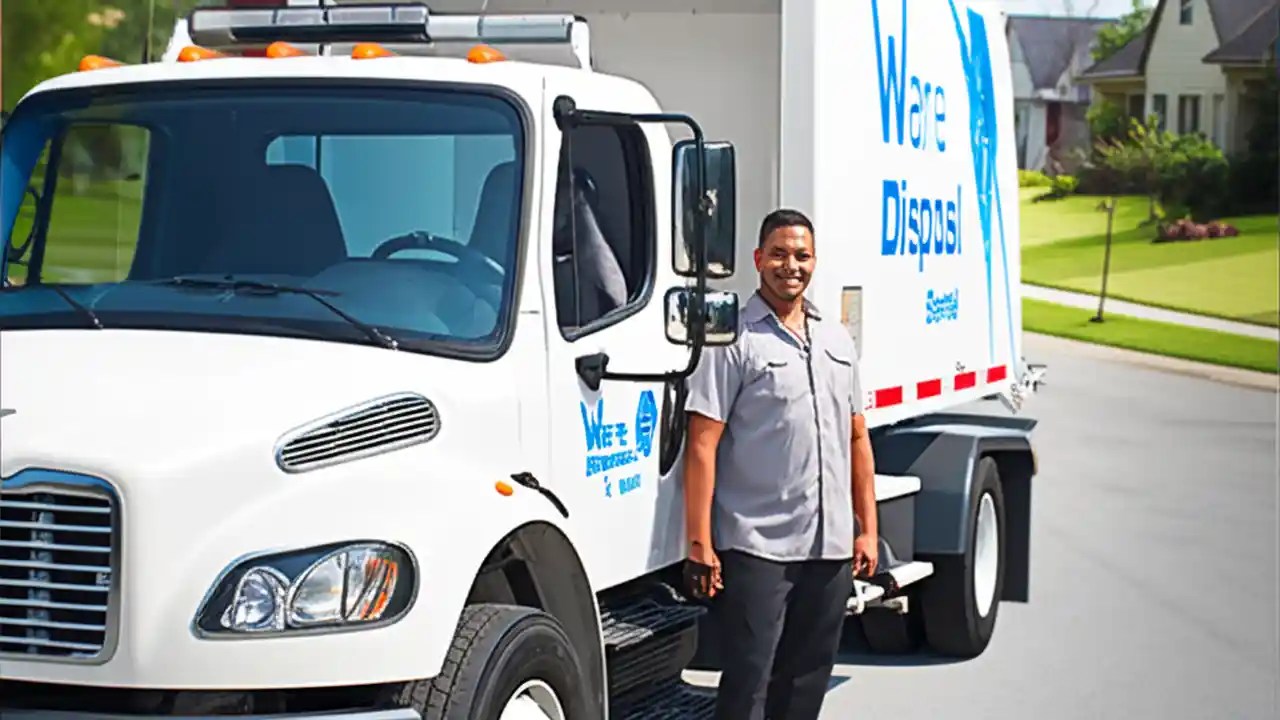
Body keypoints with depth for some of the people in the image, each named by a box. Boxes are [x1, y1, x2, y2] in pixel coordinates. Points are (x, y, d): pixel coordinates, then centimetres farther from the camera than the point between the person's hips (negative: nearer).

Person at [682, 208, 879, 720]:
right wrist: (700, 544, -16)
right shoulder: (734, 340, -6)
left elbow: (857, 439, 18)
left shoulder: (836, 339, 15)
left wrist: (868, 528, 12)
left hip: (830, 546, 6)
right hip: (755, 547, -6)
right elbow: (702, 446, -10)